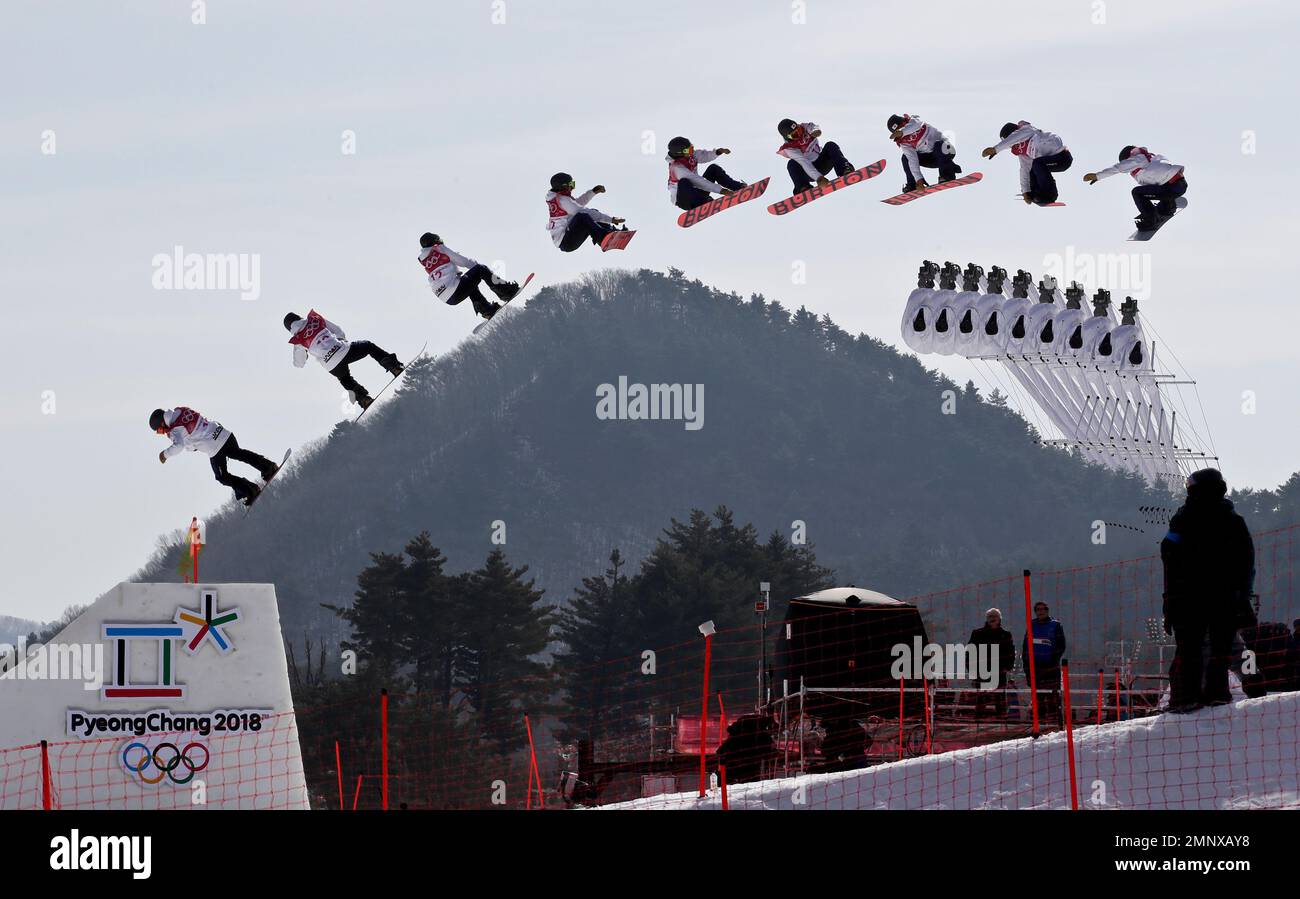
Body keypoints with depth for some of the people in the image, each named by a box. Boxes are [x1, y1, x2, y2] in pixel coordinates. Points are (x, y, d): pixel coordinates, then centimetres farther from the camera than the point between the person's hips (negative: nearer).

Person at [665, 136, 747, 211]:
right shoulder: (677, 167, -28)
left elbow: (705, 156, 5)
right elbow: (697, 180, -32)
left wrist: (718, 152, -19)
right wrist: (720, 190, -35)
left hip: (695, 193, 8)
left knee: (714, 169, 3)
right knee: (683, 182, -40)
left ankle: (737, 186, -3)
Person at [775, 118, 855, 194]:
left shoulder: (804, 128, -7)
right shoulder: (789, 148, -19)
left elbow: (813, 127, -28)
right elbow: (804, 163, -31)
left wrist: (815, 131, -54)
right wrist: (819, 178, -43)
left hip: (823, 164, 2)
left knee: (831, 146, -22)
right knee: (792, 164, -29)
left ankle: (845, 169, -40)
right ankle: (803, 188, -39)